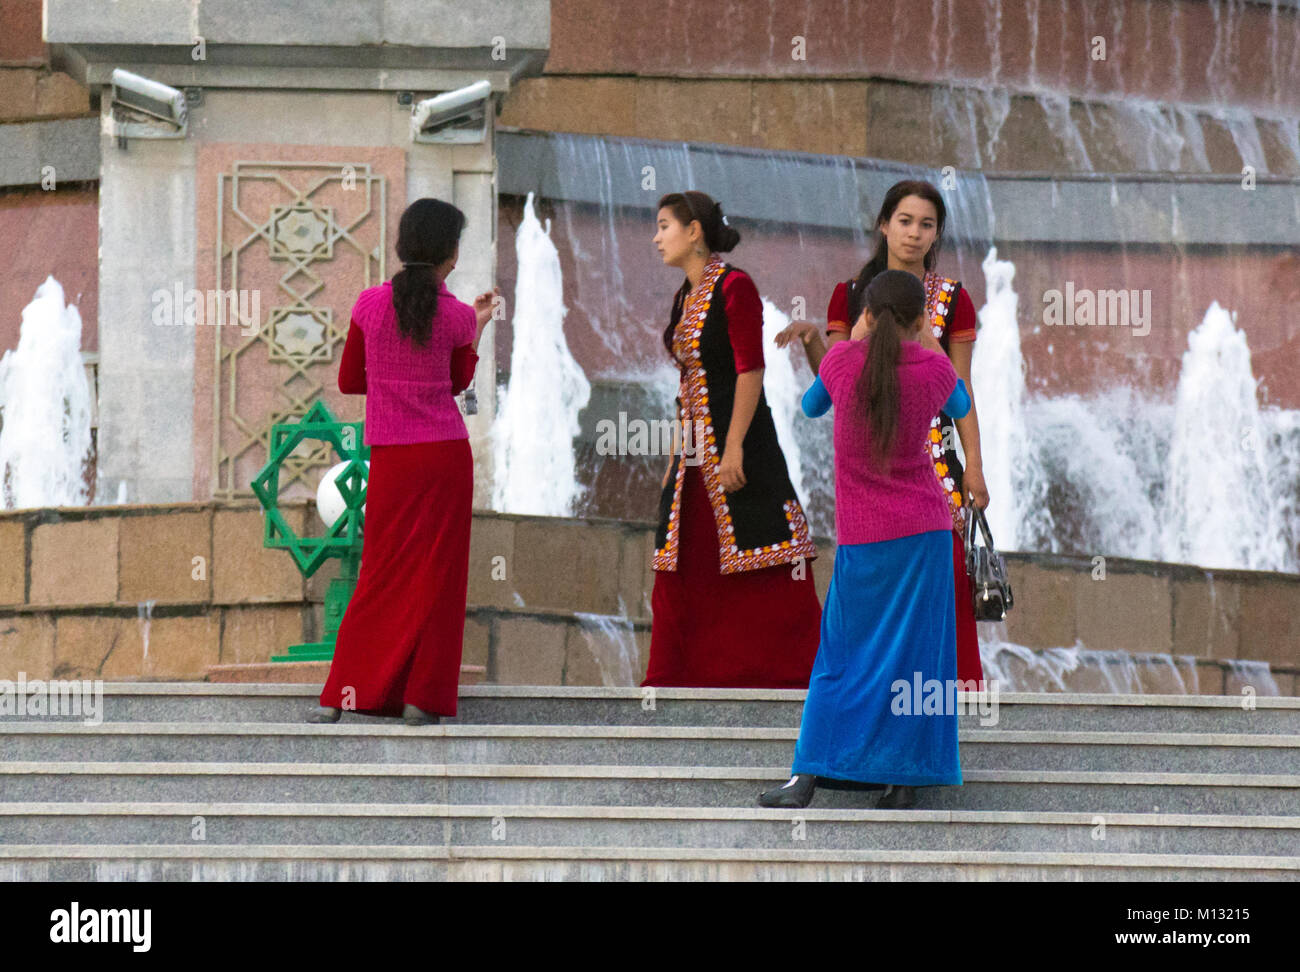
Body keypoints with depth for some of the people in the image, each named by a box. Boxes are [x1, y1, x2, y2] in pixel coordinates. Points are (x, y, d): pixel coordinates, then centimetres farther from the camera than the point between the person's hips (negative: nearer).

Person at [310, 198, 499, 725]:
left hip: (391, 458, 2)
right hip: (445, 451, -2)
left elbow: (349, 381, 7)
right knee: (437, 572, 6)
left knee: (382, 571, 9)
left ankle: (339, 694, 2)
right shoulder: (457, 316, -6)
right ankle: (421, 697, 5)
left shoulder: (370, 304, -3)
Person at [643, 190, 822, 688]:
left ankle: (793, 674, 0)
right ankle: (680, 675, 13)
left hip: (739, 442, -9)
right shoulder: (686, 297, 15)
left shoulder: (734, 287, -11)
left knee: (762, 577, -6)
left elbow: (750, 371, -16)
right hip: (694, 451, 9)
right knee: (686, 570, 9)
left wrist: (733, 448, -21)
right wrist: (676, 456, 16)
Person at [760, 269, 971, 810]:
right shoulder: (934, 369, -5)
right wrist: (932, 346, 29)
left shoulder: (842, 360, -7)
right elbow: (960, 407, 19)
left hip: (859, 537, 0)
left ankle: (807, 776, -1)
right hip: (924, 530, 0)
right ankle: (906, 780, 4)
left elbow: (811, 406, 15)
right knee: (916, 654, 5)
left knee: (843, 655, 7)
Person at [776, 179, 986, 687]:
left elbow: (961, 392, 6)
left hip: (933, 452, -1)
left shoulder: (953, 300, 6)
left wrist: (974, 466, 0)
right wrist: (811, 342, -12)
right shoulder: (851, 295, 7)